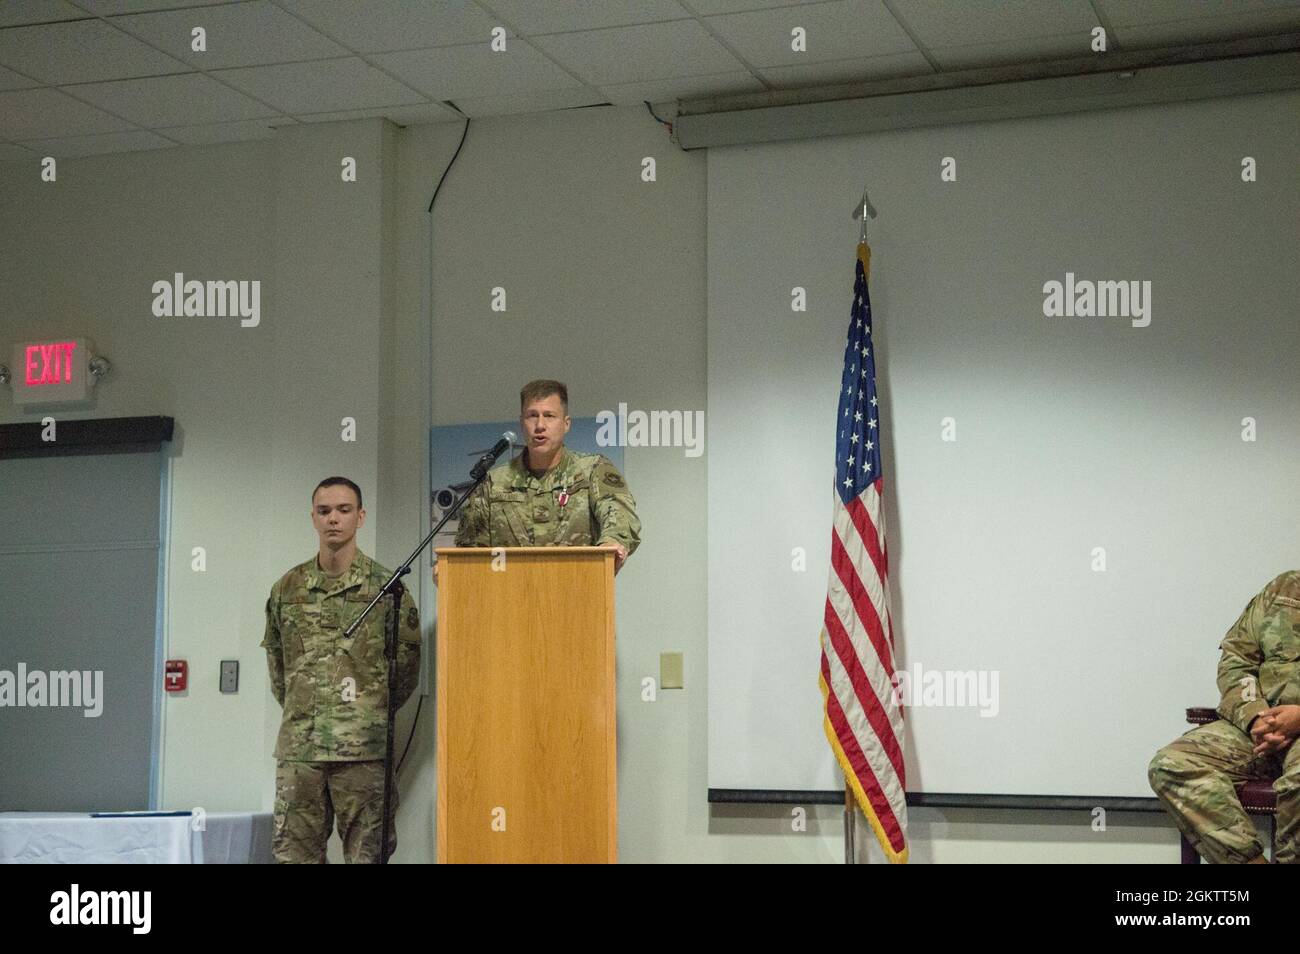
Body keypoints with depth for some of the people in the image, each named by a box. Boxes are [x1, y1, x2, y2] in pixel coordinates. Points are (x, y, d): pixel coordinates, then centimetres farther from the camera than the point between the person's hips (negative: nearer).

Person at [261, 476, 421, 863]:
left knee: (366, 852, 1)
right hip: (298, 746, 3)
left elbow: (407, 663, 5)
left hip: (364, 747, -3)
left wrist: (373, 712, 7)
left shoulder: (386, 587, 0)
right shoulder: (287, 588, 9)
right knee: (293, 850, 5)